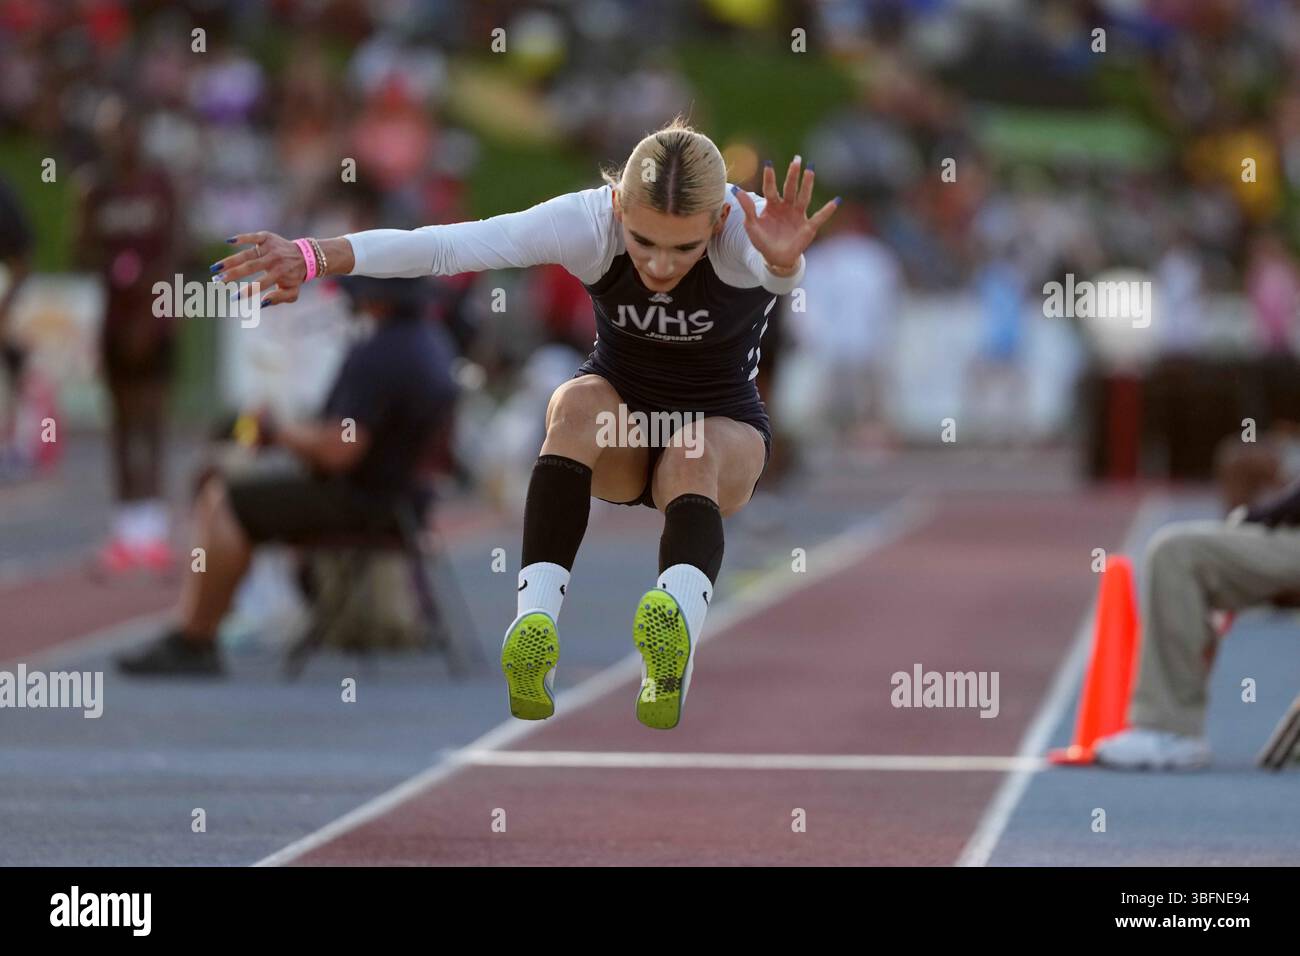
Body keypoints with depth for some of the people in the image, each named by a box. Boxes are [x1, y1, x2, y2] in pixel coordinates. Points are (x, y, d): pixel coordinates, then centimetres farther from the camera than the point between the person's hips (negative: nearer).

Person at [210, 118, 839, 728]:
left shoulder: (747, 229, -28)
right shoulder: (589, 222, -23)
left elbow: (783, 273, -52)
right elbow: (447, 246, -33)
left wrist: (783, 262, -77)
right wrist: (315, 255, -46)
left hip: (724, 425, -1)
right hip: (618, 419, 1)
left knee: (692, 458, -35)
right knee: (580, 401, -33)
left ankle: (679, 623, -64)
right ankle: (534, 625, -49)